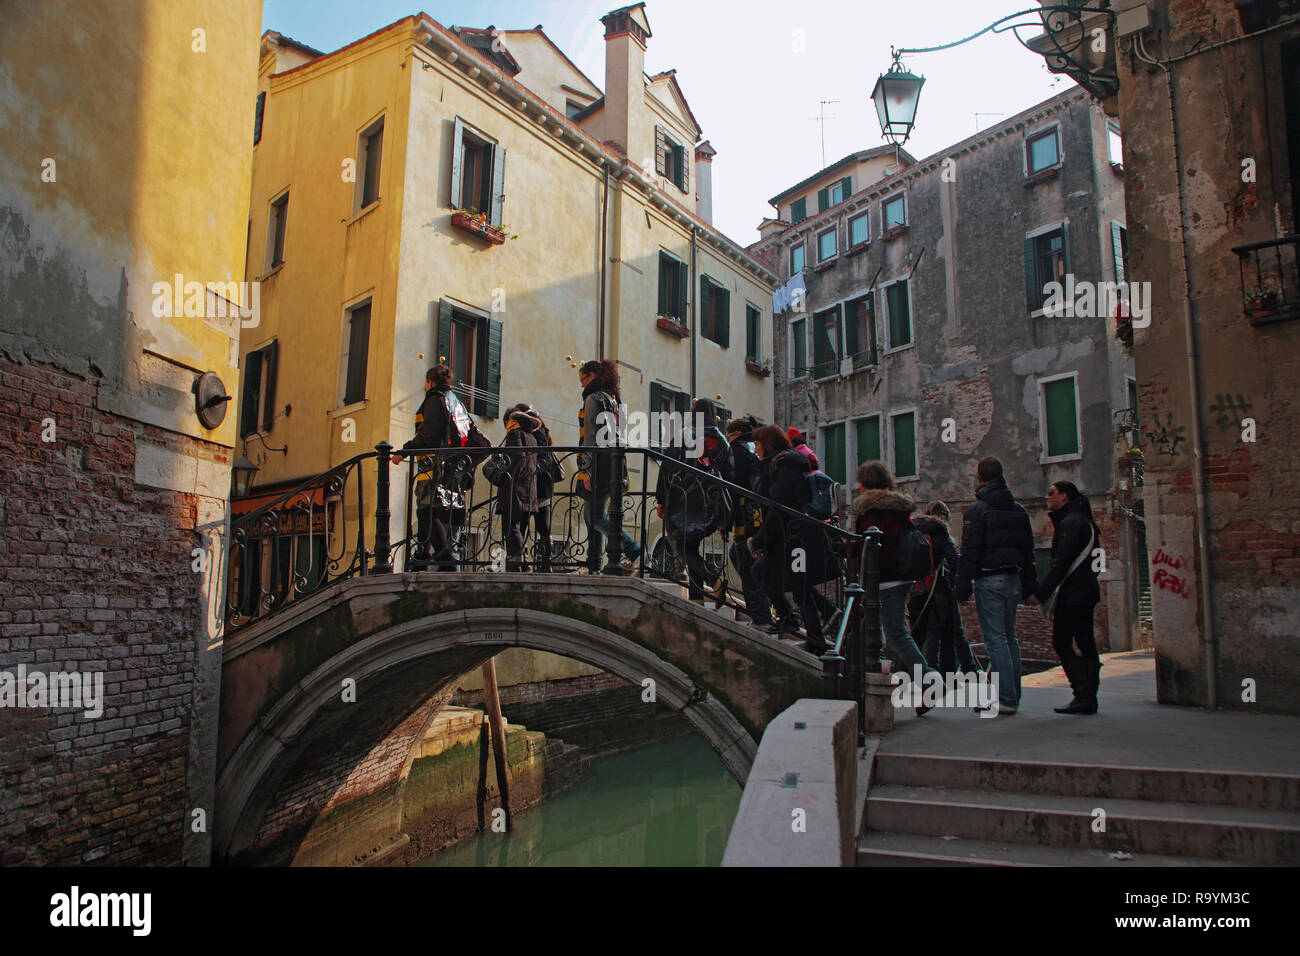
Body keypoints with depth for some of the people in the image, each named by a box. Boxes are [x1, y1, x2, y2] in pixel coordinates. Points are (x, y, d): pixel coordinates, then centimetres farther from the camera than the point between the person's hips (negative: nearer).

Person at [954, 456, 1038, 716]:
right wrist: (1028, 585, 20)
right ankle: (1012, 696, 17)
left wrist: (963, 587, -9)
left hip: (989, 580, -7)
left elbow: (969, 551, -12)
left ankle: (1006, 699, -6)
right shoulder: (1018, 510, 13)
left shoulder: (977, 509, -8)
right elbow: (1028, 550, 16)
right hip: (1013, 579, 7)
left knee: (995, 639, -5)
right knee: (1009, 638, 13)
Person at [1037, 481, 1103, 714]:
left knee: (1062, 643, -6)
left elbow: (1061, 564, -20)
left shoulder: (1071, 522, -13)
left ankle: (1083, 696, -7)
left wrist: (1041, 593, -18)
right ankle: (1089, 697, 11)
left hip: (1074, 593, -10)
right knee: (1085, 643, 9)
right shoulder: (1081, 521, 18)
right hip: (1086, 590, 10)